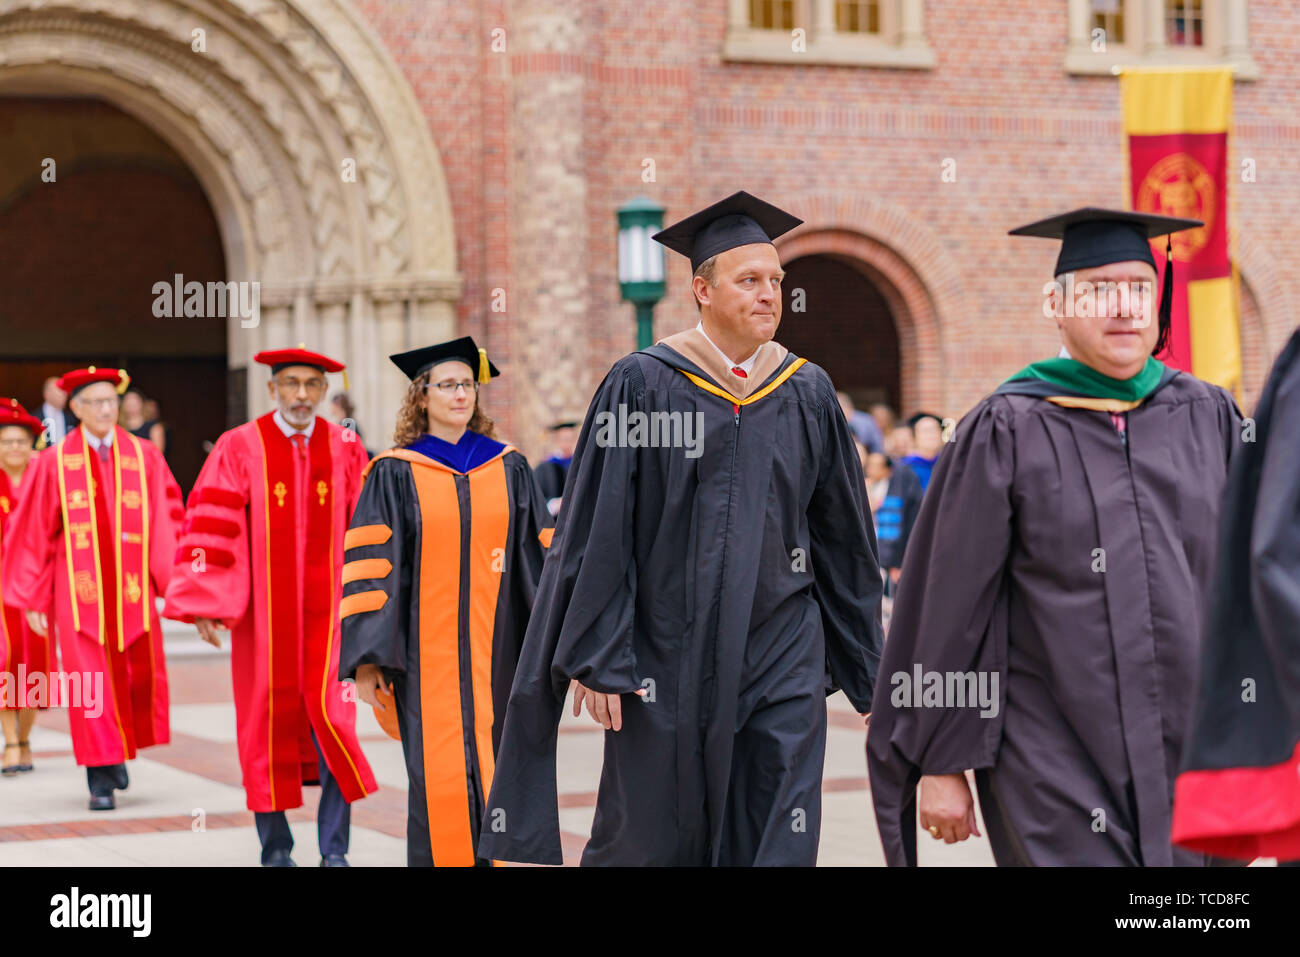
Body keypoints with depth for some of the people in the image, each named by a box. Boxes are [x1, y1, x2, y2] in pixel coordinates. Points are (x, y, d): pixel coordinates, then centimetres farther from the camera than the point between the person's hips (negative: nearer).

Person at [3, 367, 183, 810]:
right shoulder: (54, 462, 0)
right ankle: (101, 780, 3)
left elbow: (167, 520, 0)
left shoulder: (144, 456, 3)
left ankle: (123, 746, 36)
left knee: (140, 681, 8)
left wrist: (175, 578, -12)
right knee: (91, 686, -4)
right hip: (80, 590, -2)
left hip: (132, 589, 2)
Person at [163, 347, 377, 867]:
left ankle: (334, 849, 0)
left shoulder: (345, 451, 5)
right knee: (269, 721, 4)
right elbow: (210, 526, -5)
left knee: (332, 718, -8)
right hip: (263, 610, -1)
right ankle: (275, 846, 17)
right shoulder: (239, 448, -2)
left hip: (327, 609, 1)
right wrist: (204, 603, -11)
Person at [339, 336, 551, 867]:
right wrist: (367, 658, -9)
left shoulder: (509, 469, 10)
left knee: (492, 771, 5)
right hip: (426, 655, -3)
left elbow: (541, 557, 11)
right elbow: (371, 568, -2)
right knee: (439, 778, -9)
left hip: (494, 651, 3)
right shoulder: (394, 475, 2)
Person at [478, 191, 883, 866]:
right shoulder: (641, 386, -4)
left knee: (779, 843, -3)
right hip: (666, 658, -2)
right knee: (652, 840, 7)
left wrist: (869, 668, 14)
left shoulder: (807, 395, 6)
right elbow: (598, 532, -5)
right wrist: (597, 658, -10)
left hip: (780, 660, 2)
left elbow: (845, 539, 12)